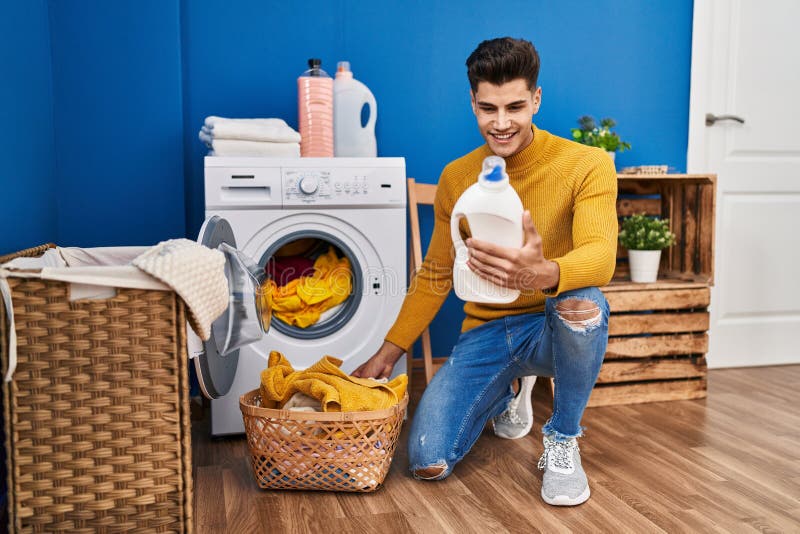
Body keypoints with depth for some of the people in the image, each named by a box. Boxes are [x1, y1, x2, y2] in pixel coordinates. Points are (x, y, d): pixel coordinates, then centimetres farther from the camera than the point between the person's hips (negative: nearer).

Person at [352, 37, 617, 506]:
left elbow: (601, 257, -29)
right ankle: (504, 396, 22)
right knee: (428, 463, -13)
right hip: (486, 333, 3)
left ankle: (563, 440, -10)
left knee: (583, 302, -39)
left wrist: (544, 273, -52)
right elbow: (435, 275, 8)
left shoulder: (587, 165, -13)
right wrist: (388, 353, 4)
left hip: (557, 329, -3)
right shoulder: (456, 178, -1)